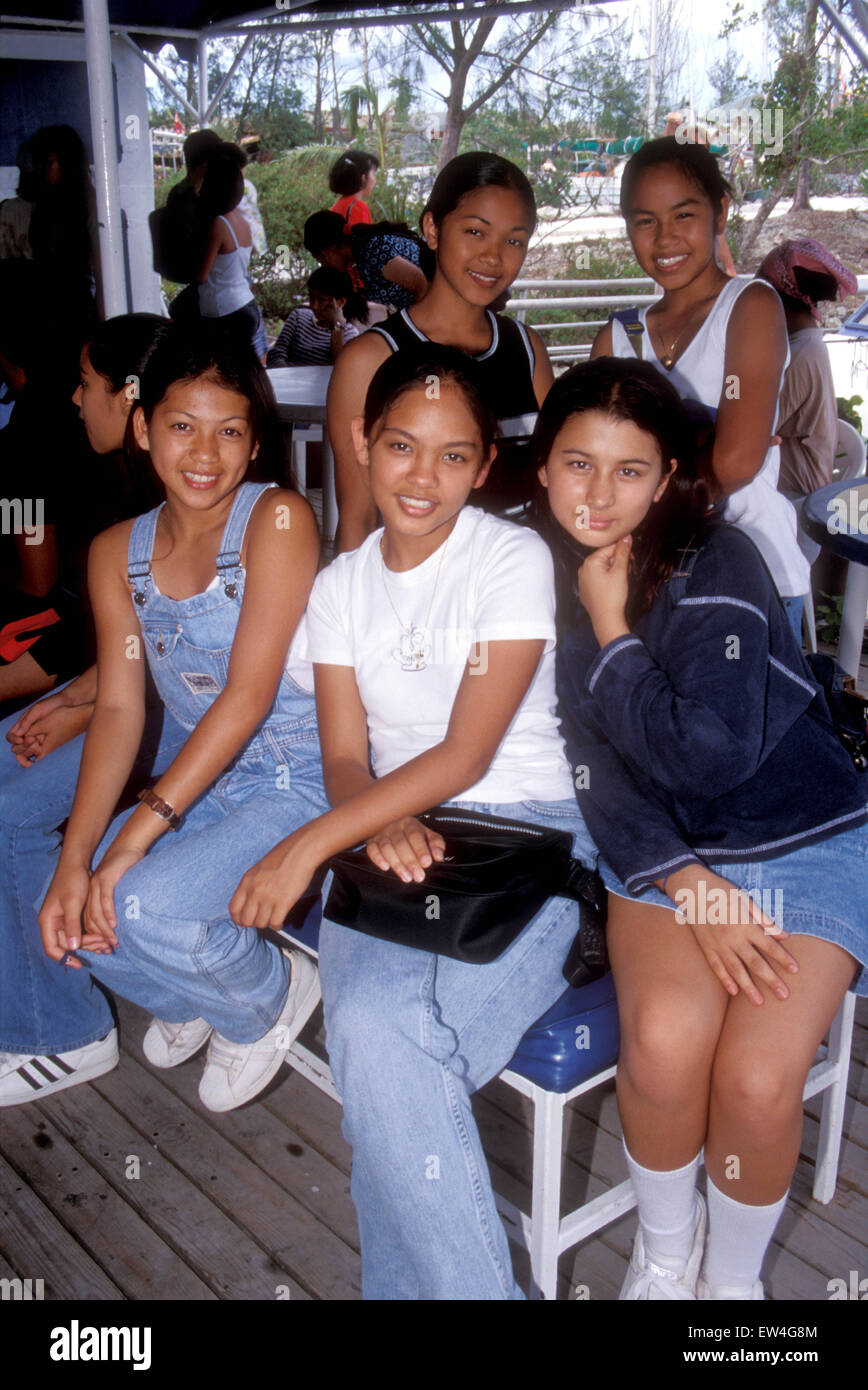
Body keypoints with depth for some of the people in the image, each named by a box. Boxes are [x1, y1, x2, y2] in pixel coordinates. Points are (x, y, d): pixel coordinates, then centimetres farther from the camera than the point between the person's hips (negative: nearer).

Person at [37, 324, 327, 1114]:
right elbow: (119, 708, -1)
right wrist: (76, 857, -14)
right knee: (72, 911, -10)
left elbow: (249, 696, -19)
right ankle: (194, 996, 21)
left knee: (143, 906, -25)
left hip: (301, 785, -6)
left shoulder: (277, 520, -13)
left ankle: (268, 997, 9)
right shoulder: (119, 552, 5)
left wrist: (138, 833, -22)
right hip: (204, 785, 6)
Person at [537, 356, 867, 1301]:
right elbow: (594, 767, -3)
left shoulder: (715, 564, -13)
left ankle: (732, 1274, 10)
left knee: (757, 1078, -23)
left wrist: (612, 636, -16)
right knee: (664, 1038, -26)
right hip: (663, 850, 3)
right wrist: (686, 883, -15)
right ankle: (664, 1247, 5)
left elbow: (711, 754, -22)